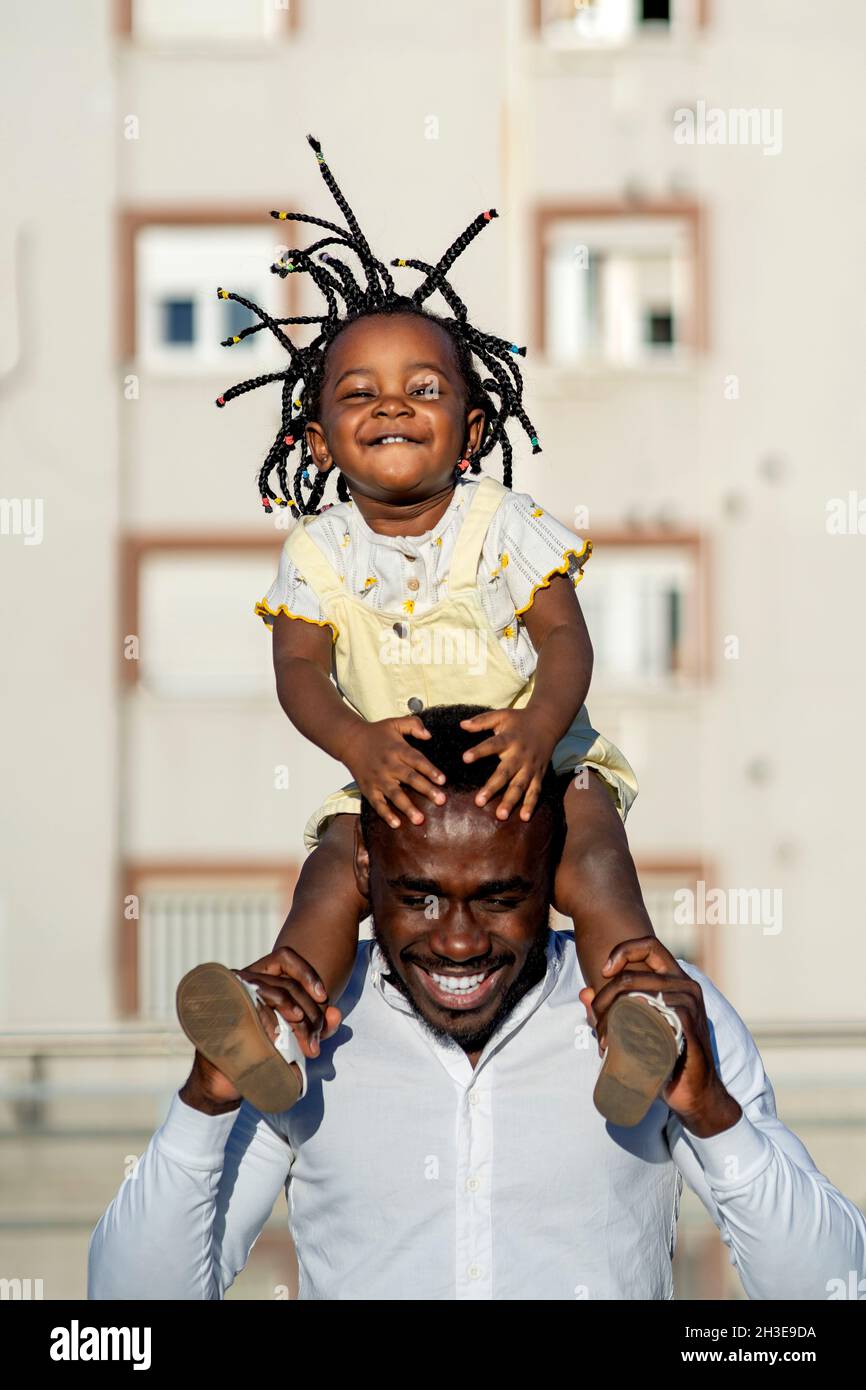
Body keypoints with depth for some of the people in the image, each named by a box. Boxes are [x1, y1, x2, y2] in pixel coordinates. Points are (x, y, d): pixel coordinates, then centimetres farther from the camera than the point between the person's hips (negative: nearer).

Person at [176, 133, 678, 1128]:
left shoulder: (505, 525, -4)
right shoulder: (319, 550, 1)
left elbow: (565, 637, -12)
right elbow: (299, 669, -9)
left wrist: (538, 727, -35)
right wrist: (357, 743, -33)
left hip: (531, 757, -1)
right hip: (390, 777, 2)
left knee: (596, 867, -27)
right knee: (331, 877, -24)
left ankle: (643, 1027, -32)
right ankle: (279, 1027, -32)